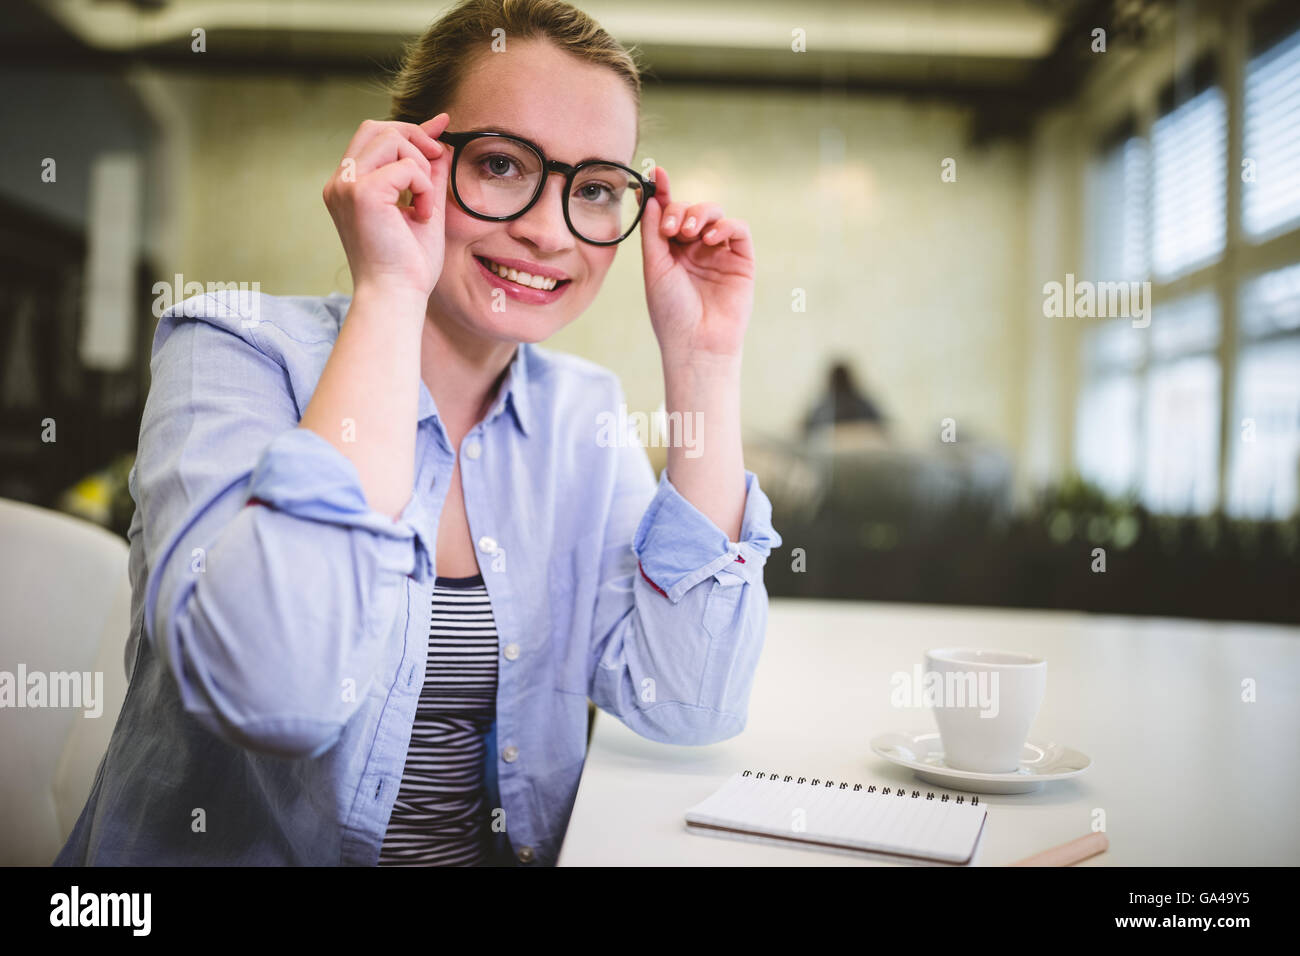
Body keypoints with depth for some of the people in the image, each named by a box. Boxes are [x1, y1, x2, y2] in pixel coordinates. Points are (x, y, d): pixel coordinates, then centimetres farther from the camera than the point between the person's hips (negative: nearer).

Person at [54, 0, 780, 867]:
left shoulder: (583, 414, 2)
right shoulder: (236, 349, -11)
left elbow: (687, 707, -9)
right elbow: (276, 691, -28)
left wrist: (703, 364, -10)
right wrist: (388, 293, -23)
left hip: (506, 851, 3)